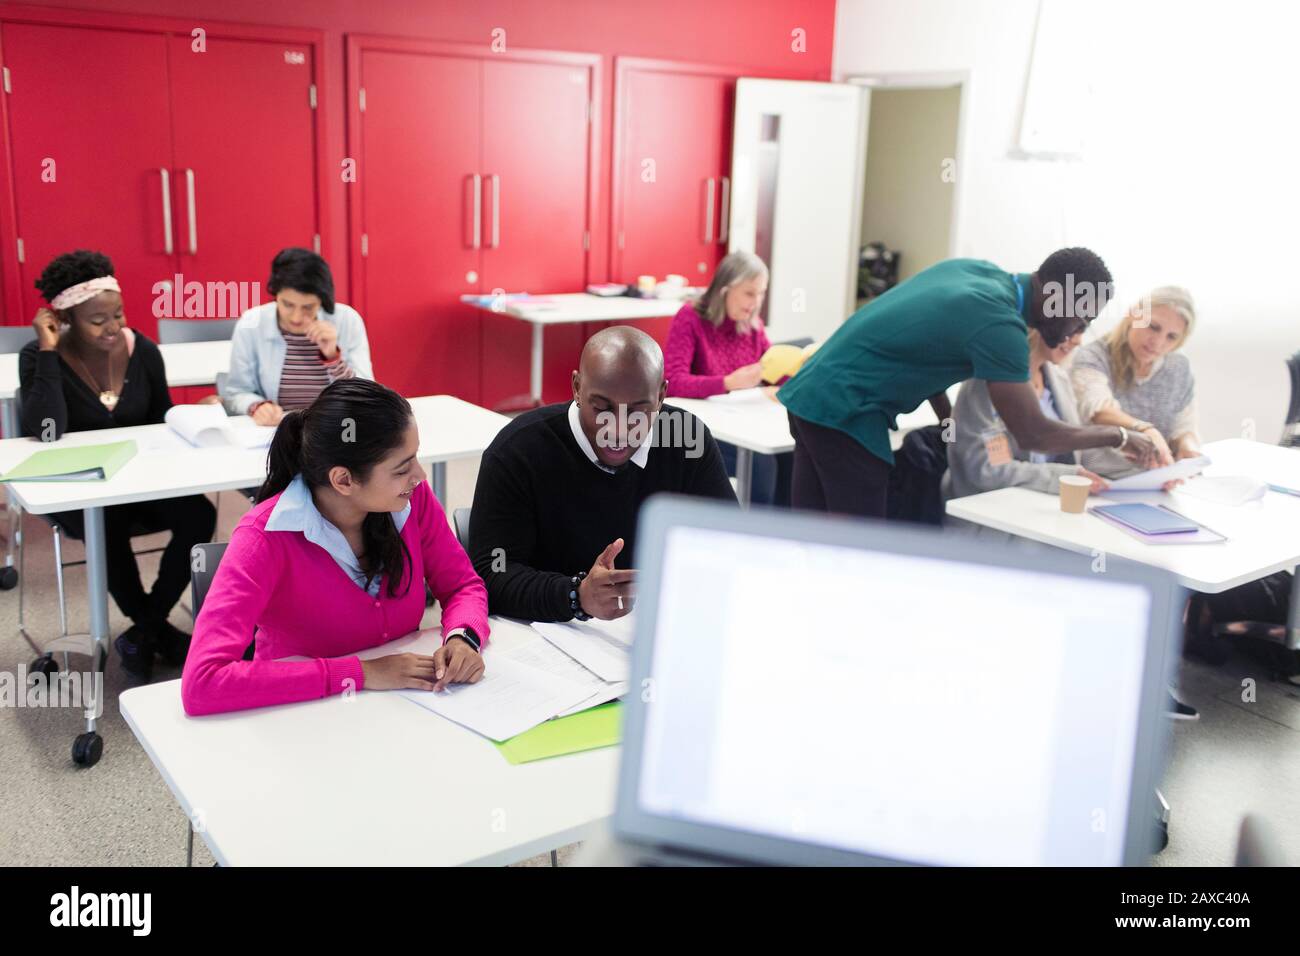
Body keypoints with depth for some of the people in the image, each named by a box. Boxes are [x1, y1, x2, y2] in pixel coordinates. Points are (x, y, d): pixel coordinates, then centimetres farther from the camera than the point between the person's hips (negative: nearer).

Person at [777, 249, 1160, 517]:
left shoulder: (978, 270, 8)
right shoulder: (1000, 324, -19)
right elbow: (1033, 435, -16)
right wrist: (1121, 436, -2)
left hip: (812, 394, 9)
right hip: (844, 411, -9)